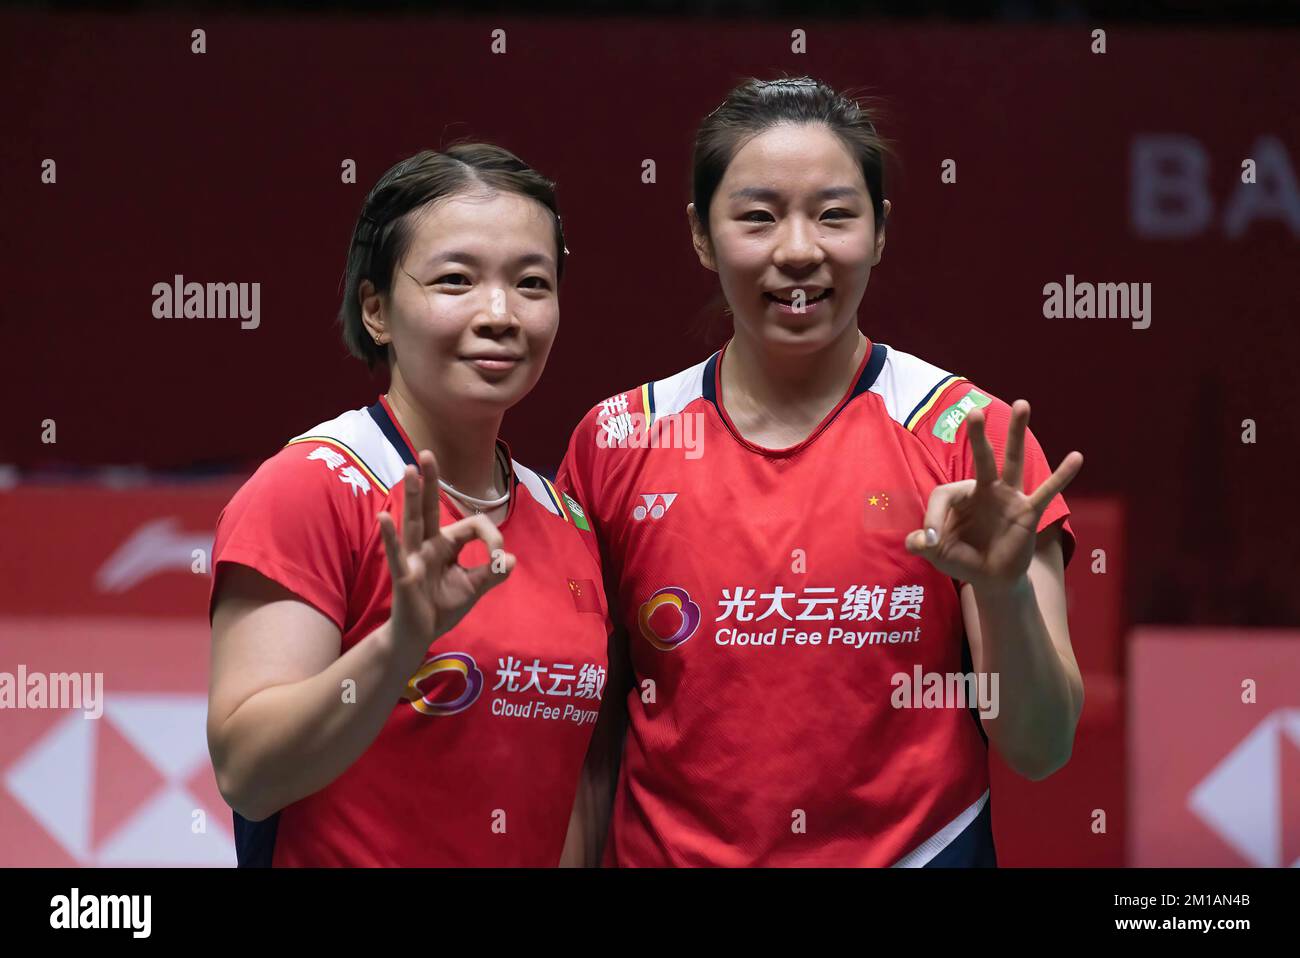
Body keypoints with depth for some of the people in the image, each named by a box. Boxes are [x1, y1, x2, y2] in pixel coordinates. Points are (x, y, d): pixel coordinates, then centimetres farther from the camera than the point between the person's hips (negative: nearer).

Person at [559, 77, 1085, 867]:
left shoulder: (972, 438, -9)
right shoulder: (617, 441, -4)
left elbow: (1042, 751, -12)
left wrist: (1004, 589, -28)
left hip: (919, 846, -1)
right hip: (667, 848, 1)